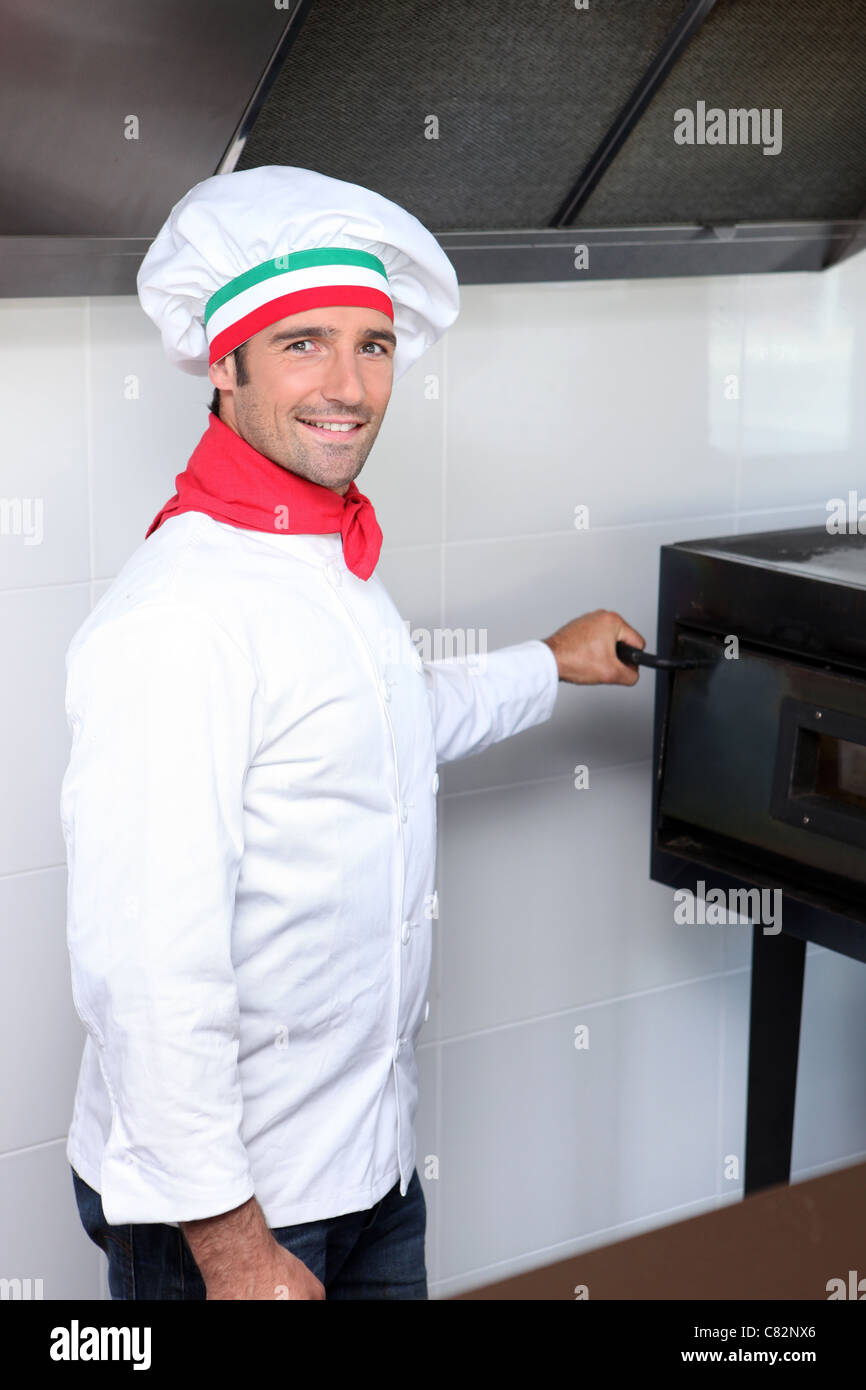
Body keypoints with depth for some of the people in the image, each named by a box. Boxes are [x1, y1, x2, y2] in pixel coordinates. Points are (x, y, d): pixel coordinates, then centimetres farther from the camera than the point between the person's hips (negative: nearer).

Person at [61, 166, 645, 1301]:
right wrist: (229, 1238, -24)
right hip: (222, 1193, -9)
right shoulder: (177, 617, -26)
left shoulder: (334, 566, 7)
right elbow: (147, 965, -29)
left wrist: (550, 663, 38)